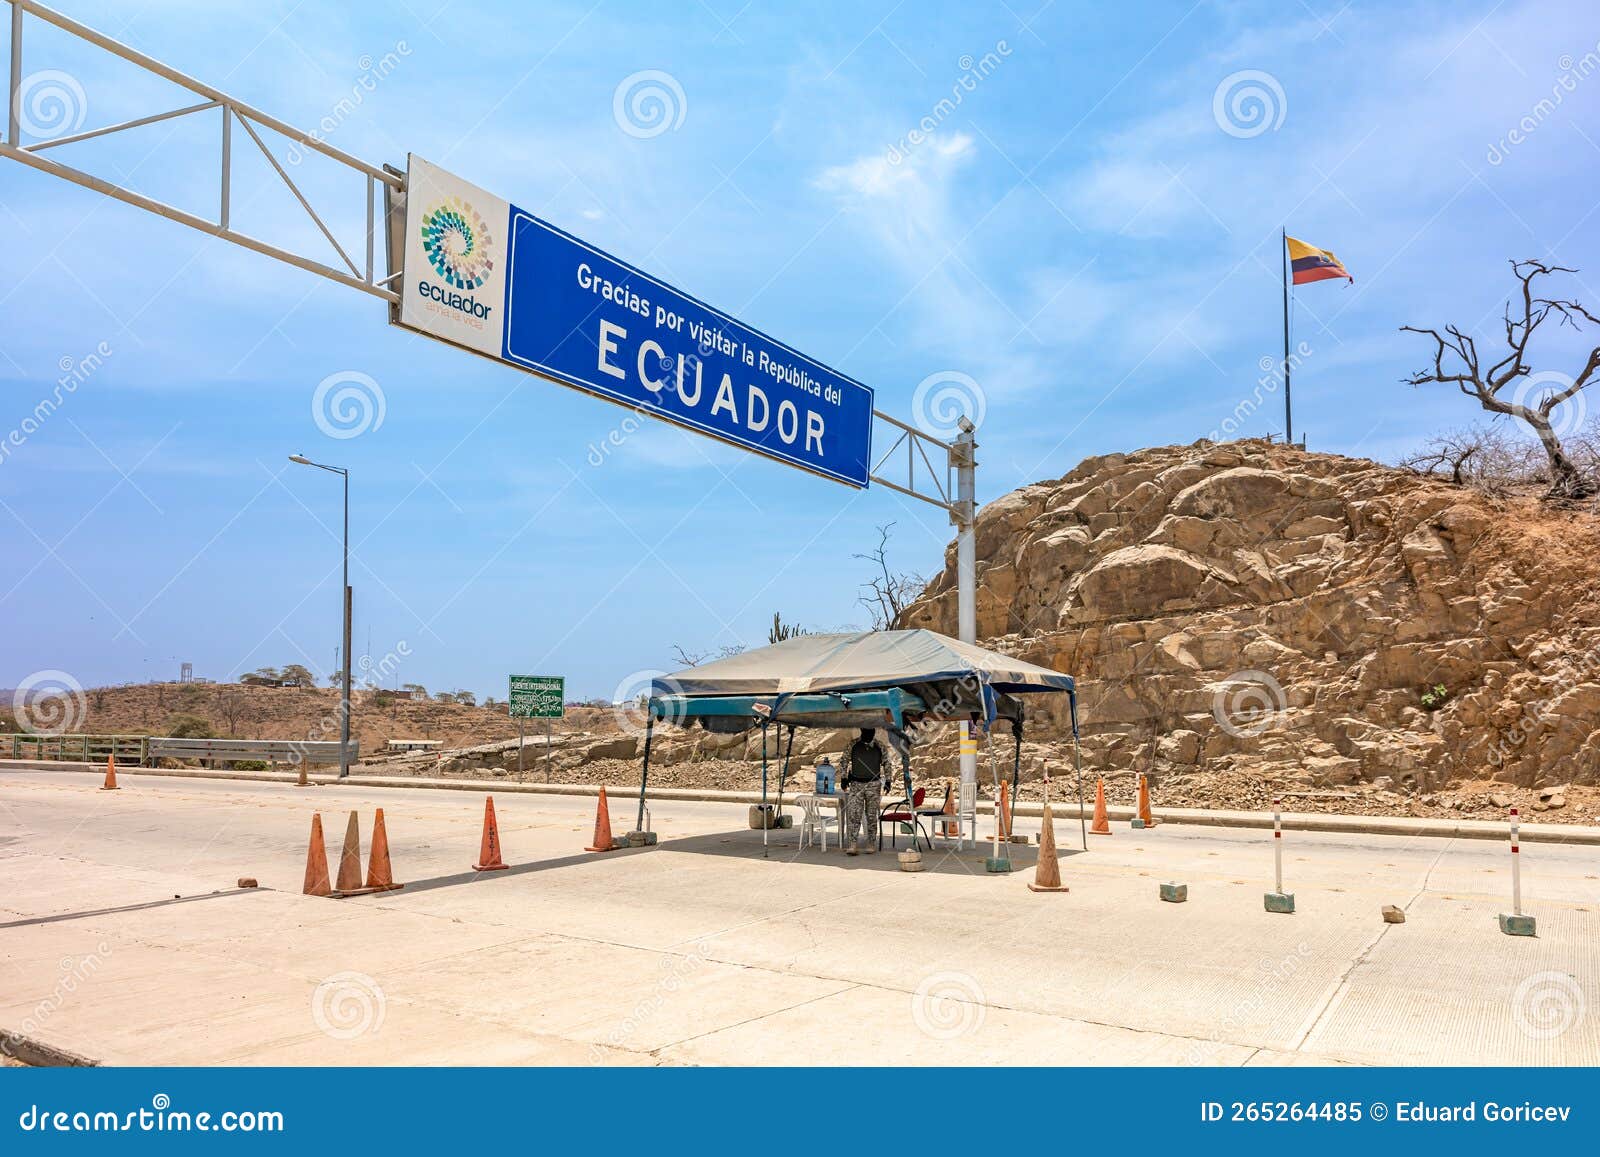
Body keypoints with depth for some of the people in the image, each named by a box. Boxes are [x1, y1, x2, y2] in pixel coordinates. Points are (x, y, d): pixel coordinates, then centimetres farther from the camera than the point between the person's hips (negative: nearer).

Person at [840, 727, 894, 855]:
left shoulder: (880, 746, 1)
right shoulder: (853, 744, 0)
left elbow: (887, 763, 10)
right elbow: (844, 761, 7)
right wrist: (844, 778, 1)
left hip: (874, 784, 1)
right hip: (855, 784, 0)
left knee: (871, 815, 4)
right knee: (854, 815, -8)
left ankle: (871, 845, 12)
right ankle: (852, 845, -9)